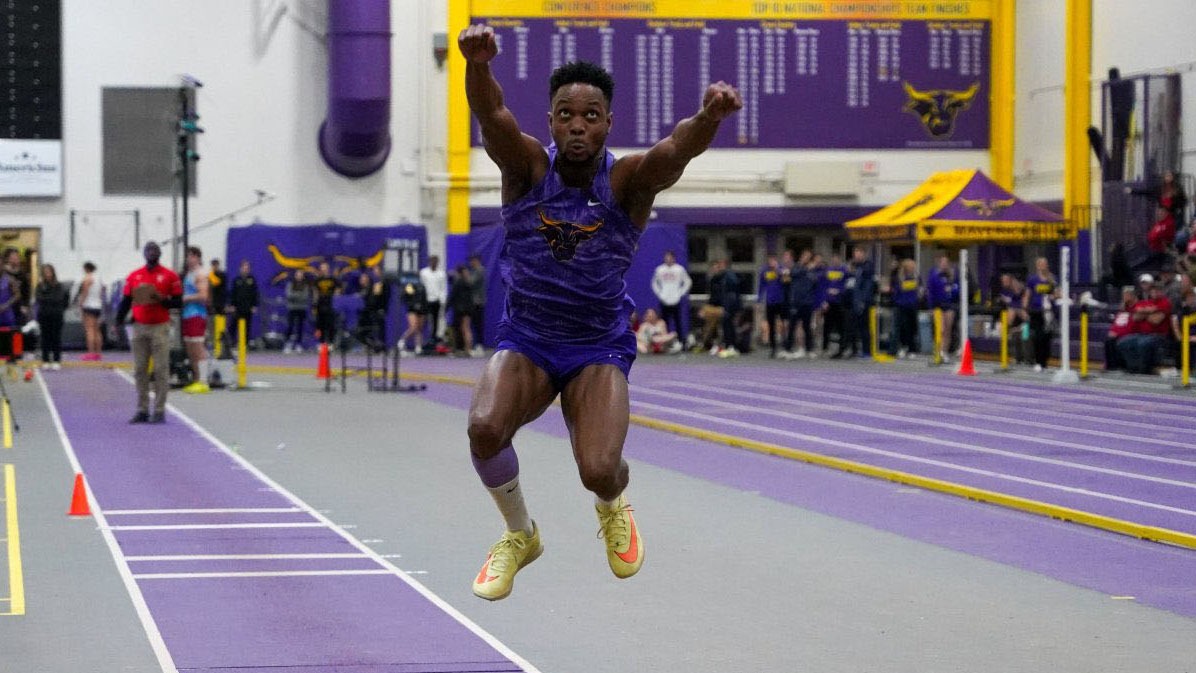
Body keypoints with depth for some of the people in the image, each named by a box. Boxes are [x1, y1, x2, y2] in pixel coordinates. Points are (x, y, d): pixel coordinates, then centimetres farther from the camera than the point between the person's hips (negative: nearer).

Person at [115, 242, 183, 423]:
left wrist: (161, 299, -16)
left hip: (160, 328, -3)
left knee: (161, 370, -5)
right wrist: (117, 324, 1)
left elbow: (178, 302, 1)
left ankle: (159, 411, -2)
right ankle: (142, 410, 9)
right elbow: (125, 302, 11)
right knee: (139, 371, 3)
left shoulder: (170, 276, 1)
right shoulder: (133, 276, 10)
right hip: (139, 327, 3)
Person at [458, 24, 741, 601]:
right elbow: (491, 116, -31)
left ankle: (613, 506, 21)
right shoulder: (528, 166, -11)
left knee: (599, 471, -22)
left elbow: (677, 148, -35)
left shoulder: (628, 180, -13)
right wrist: (477, 63, -55)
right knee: (485, 428, -28)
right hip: (524, 340, 1)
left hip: (599, 345, -1)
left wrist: (710, 116, -59)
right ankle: (519, 534, 3)